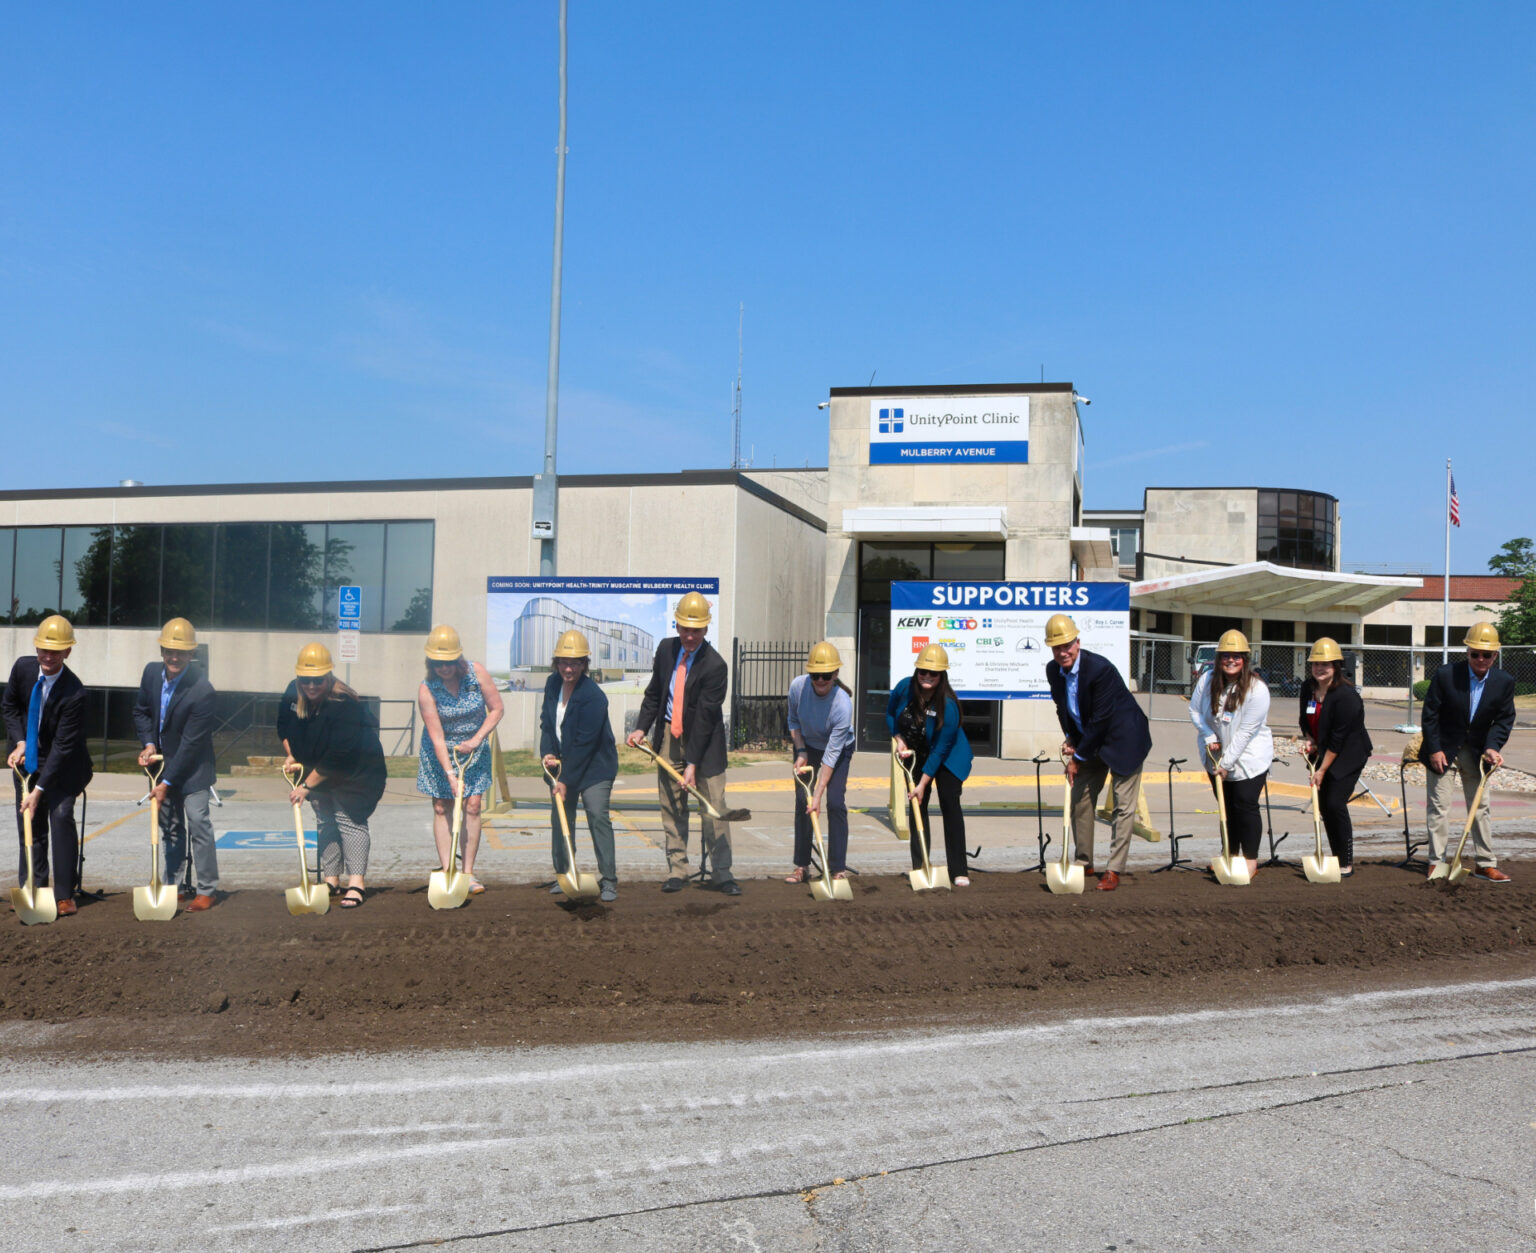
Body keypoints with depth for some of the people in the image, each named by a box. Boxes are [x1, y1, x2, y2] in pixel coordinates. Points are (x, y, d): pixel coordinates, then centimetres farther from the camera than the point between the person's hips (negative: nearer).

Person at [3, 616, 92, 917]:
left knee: (61, 816, -15)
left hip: (63, 764, -5)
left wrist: (39, 790, -26)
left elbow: (63, 746, -26)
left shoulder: (74, 692, -28)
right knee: (29, 825, 9)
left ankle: (64, 895, -8)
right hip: (27, 759, 5)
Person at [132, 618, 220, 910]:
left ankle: (207, 890, 2)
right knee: (170, 827, 13)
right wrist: (149, 744, -5)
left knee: (198, 824, -8)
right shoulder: (152, 672, -6)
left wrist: (167, 782, -19)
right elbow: (141, 711, 12)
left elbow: (191, 743, -22)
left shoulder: (202, 691, -26)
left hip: (192, 768, -6)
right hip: (162, 761, 6)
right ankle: (173, 886, 23)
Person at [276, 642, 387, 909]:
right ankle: (331, 880, 19)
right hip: (318, 767, 8)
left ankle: (356, 883, -12)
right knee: (325, 821, 11)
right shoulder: (293, 693, -10)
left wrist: (306, 786, -27)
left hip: (356, 770, -7)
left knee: (349, 819, -11)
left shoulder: (344, 705, -32)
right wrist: (291, 755, -2)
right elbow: (283, 725, 12)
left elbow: (337, 757, -32)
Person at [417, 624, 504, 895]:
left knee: (473, 806, -4)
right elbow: (437, 737, -21)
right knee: (442, 808, 0)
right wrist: (450, 774, -27)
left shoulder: (476, 672, -15)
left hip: (474, 750, 1)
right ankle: (447, 871, 6)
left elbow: (497, 708, -7)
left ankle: (468, 873, 2)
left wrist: (476, 740, -16)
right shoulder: (427, 689, -20)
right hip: (441, 752, -1)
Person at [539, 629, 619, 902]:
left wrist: (566, 781, -21)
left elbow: (584, 744, -24)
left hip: (595, 765, -7)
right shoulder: (552, 683, -1)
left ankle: (608, 881, -9)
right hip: (562, 762, 7)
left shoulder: (593, 696, -24)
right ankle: (562, 876, 24)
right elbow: (546, 721, 11)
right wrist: (548, 753, -6)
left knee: (598, 815, -14)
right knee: (560, 817, 11)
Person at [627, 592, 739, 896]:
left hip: (704, 742, -5)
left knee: (713, 808, -4)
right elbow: (654, 693, 12)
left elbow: (705, 717, -19)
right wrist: (641, 728, 0)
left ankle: (722, 874, 6)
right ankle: (677, 870, 18)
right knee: (672, 808, 8)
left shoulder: (714, 665, -18)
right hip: (668, 737, 5)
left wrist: (693, 763, -19)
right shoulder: (666, 648, 1)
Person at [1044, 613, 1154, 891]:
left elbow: (1101, 720, -25)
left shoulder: (1100, 668, -28)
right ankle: (1083, 863, 21)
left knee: (1123, 806, -5)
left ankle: (1114, 870, 3)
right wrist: (1070, 741, -3)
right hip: (1089, 742, 7)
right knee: (1079, 800, 9)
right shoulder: (1053, 670, -7)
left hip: (1123, 740, -7)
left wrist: (1078, 757, -18)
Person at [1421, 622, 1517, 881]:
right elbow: (1429, 714, -11)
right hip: (1443, 748, -3)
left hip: (1475, 750, 3)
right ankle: (1438, 862, 9)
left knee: (1481, 807, 9)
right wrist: (1434, 750, -13)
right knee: (1439, 806, 0)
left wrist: (1492, 747, -18)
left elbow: (1504, 720, -3)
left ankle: (1485, 864, 18)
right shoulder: (1446, 675, -17)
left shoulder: (1505, 682, -8)